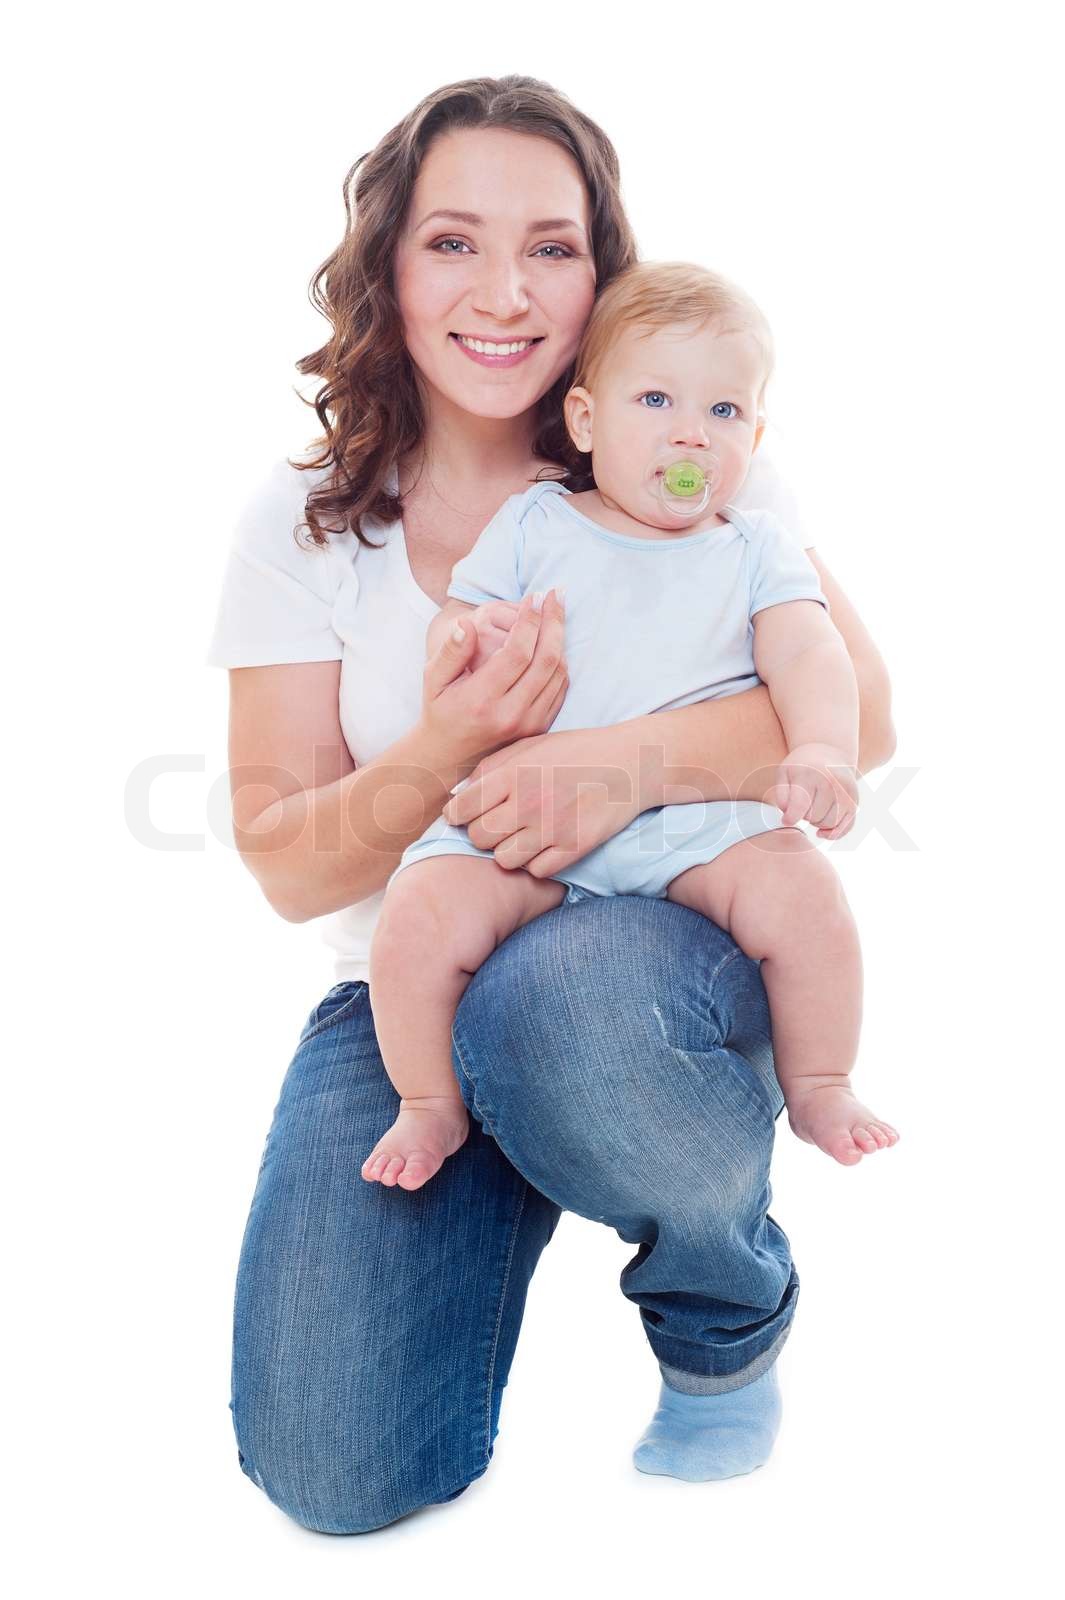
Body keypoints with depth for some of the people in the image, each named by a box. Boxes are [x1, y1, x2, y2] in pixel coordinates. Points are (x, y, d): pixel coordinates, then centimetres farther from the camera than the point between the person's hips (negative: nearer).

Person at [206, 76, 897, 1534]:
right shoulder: (304, 525, 2)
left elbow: (857, 708, -9)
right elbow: (289, 866, -1)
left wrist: (632, 760, -27)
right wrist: (445, 753, -23)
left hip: (668, 937, -1)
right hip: (407, 990, 2)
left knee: (556, 1003, -40)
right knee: (339, 1473, -14)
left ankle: (733, 1315, -5)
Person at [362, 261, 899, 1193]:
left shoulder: (755, 549, 12)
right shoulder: (532, 526, 12)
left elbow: (809, 657, -2)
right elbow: (454, 621, 9)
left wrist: (821, 750, -23)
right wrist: (466, 642, -17)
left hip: (702, 826, 0)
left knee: (804, 895, -26)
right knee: (419, 917, -23)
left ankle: (820, 1087, 0)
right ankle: (432, 1105, 4)